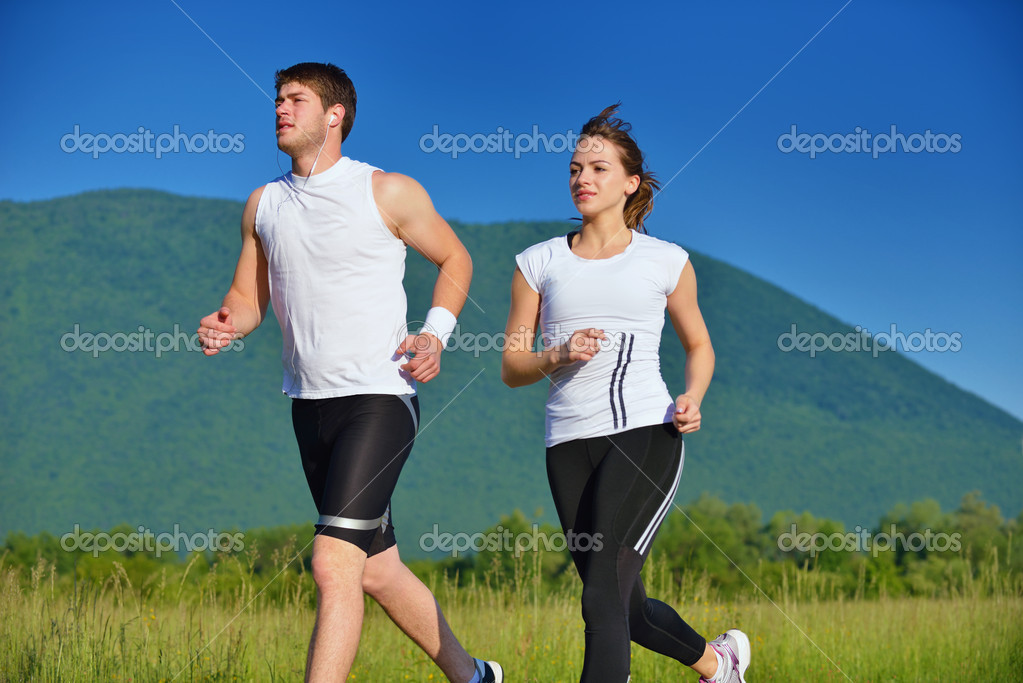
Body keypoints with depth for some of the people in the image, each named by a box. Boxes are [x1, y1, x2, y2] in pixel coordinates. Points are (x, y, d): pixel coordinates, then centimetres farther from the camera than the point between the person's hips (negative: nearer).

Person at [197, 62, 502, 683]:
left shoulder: (389, 193, -4)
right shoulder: (264, 205, 9)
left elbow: (456, 260, 8)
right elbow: (250, 296, 14)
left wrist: (436, 333, -8)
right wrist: (225, 324, -9)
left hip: (380, 397, -6)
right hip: (310, 401, 6)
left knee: (334, 566, -18)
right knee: (377, 571, 14)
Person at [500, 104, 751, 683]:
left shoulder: (667, 262, 8)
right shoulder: (540, 263, 11)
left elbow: (700, 345, 20)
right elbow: (511, 367, 12)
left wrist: (692, 400, -1)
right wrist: (558, 357, -10)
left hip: (647, 434, -3)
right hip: (570, 444, 3)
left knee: (603, 597, -19)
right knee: (628, 608, 11)